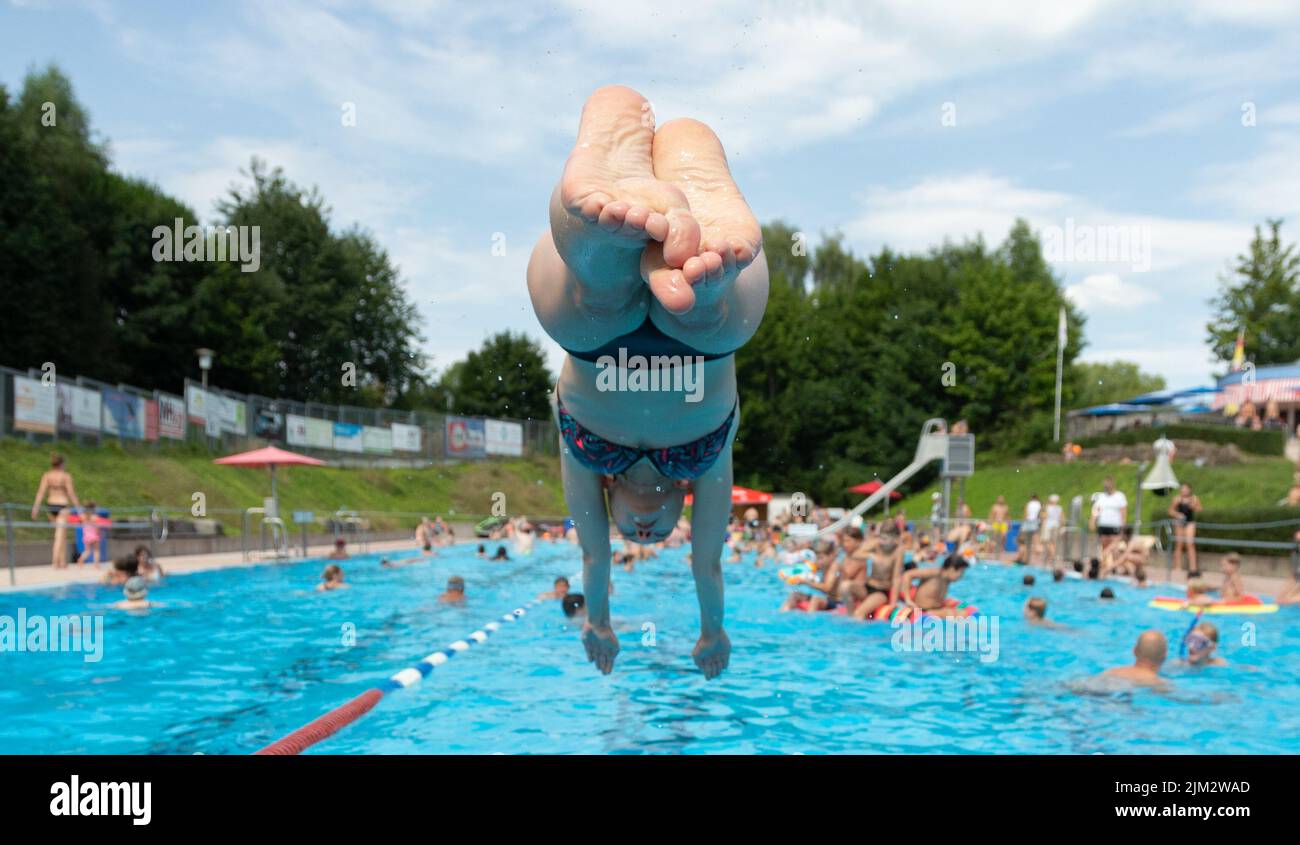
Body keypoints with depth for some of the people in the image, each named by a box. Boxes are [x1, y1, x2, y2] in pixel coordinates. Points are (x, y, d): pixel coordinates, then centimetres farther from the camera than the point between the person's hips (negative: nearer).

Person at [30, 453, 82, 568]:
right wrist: (78, 507, -1)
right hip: (62, 506, -5)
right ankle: (55, 562, -12)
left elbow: (41, 491, -4)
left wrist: (36, 506, -3)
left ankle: (62, 561, 20)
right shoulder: (66, 476, -8)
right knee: (60, 536, -4)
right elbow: (71, 493, -8)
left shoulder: (46, 475, 2)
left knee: (62, 533, 20)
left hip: (50, 505, 5)